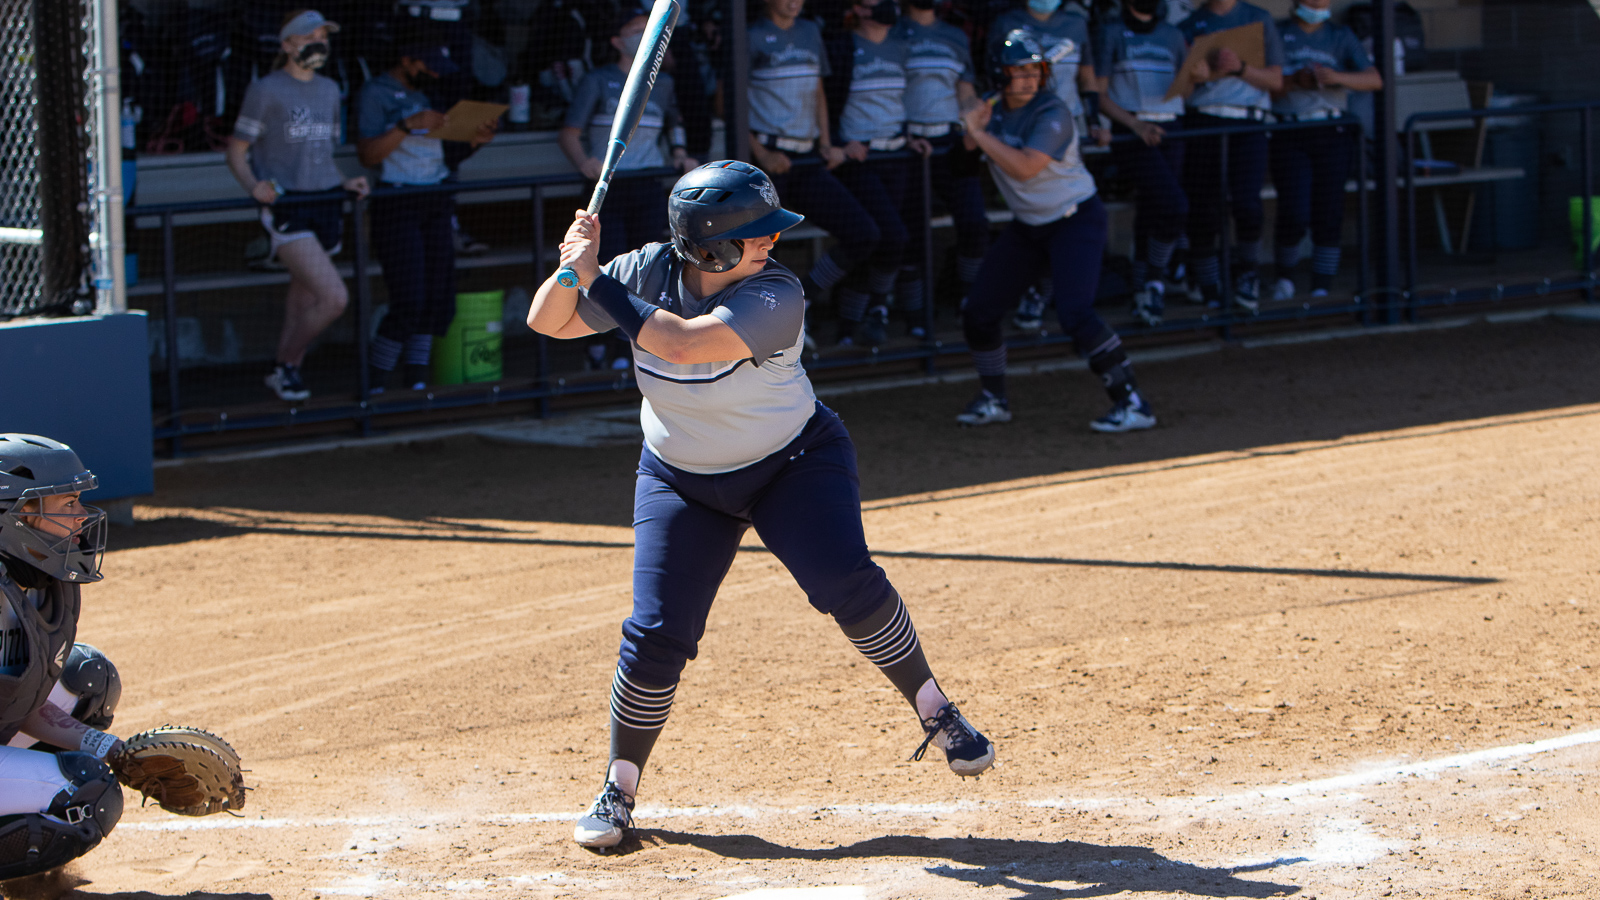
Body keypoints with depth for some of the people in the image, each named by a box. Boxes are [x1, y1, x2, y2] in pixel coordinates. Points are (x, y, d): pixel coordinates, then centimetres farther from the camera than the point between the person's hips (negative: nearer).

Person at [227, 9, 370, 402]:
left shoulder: (328, 90, 15)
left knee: (304, 304, 10)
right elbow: (236, 152, -2)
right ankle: (286, 367, 1)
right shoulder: (266, 91, -4)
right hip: (286, 211, -7)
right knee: (334, 298, -18)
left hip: (326, 205, 7)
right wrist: (254, 186, -21)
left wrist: (345, 182, 7)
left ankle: (284, 376, 24)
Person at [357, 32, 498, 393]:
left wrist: (475, 140, 3)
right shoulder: (376, 93, -5)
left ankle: (418, 377, 7)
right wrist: (409, 125, -23)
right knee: (409, 301, -13)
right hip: (397, 204, -7)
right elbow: (367, 154, -14)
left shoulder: (427, 94, 18)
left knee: (439, 298, 1)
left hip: (436, 202, 7)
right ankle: (375, 383, -4)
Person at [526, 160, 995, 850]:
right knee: (657, 633, -7)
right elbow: (548, 323, -10)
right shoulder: (648, 273, -15)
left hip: (795, 463, -2)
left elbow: (682, 342, -40)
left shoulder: (775, 296, -28)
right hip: (681, 481, 3)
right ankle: (619, 787, 11)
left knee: (846, 585, -23)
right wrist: (576, 268, -30)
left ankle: (936, 714, -2)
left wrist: (596, 282, -35)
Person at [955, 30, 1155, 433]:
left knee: (1074, 312, -25)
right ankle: (993, 400, 26)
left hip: (1075, 220, -8)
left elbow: (1024, 167, -33)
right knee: (978, 312, 7)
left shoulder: (1052, 114, -22)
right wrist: (975, 127, -13)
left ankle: (1131, 402, -21)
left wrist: (979, 132, -30)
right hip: (1028, 225, 8)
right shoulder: (997, 108, 0)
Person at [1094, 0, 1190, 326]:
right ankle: (1155, 278, -1)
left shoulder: (1173, 36, 16)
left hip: (1169, 131, 5)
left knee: (1150, 214, 7)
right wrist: (1136, 125, -15)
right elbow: (1100, 95, -3)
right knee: (1174, 207, -20)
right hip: (1130, 133, -5)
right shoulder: (1111, 33, 2)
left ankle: (1143, 293, 18)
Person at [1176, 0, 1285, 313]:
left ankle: (1248, 273, 2)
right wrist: (1205, 74, -11)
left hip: (1247, 125, -1)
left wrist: (1240, 68, -9)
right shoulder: (1188, 26, 15)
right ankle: (1209, 287, 11)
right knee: (1203, 210, 0)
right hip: (1202, 122, 1)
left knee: (1247, 203, -19)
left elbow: (1275, 79, 8)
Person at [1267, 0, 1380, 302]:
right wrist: (1295, 81, -18)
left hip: (1333, 133, 2)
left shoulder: (1341, 37, 11)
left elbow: (1374, 79, 0)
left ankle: (1321, 287, 7)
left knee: (1329, 214, -2)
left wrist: (1338, 78, -17)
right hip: (1290, 136, -2)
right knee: (1294, 214, -11)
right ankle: (1284, 275, 14)